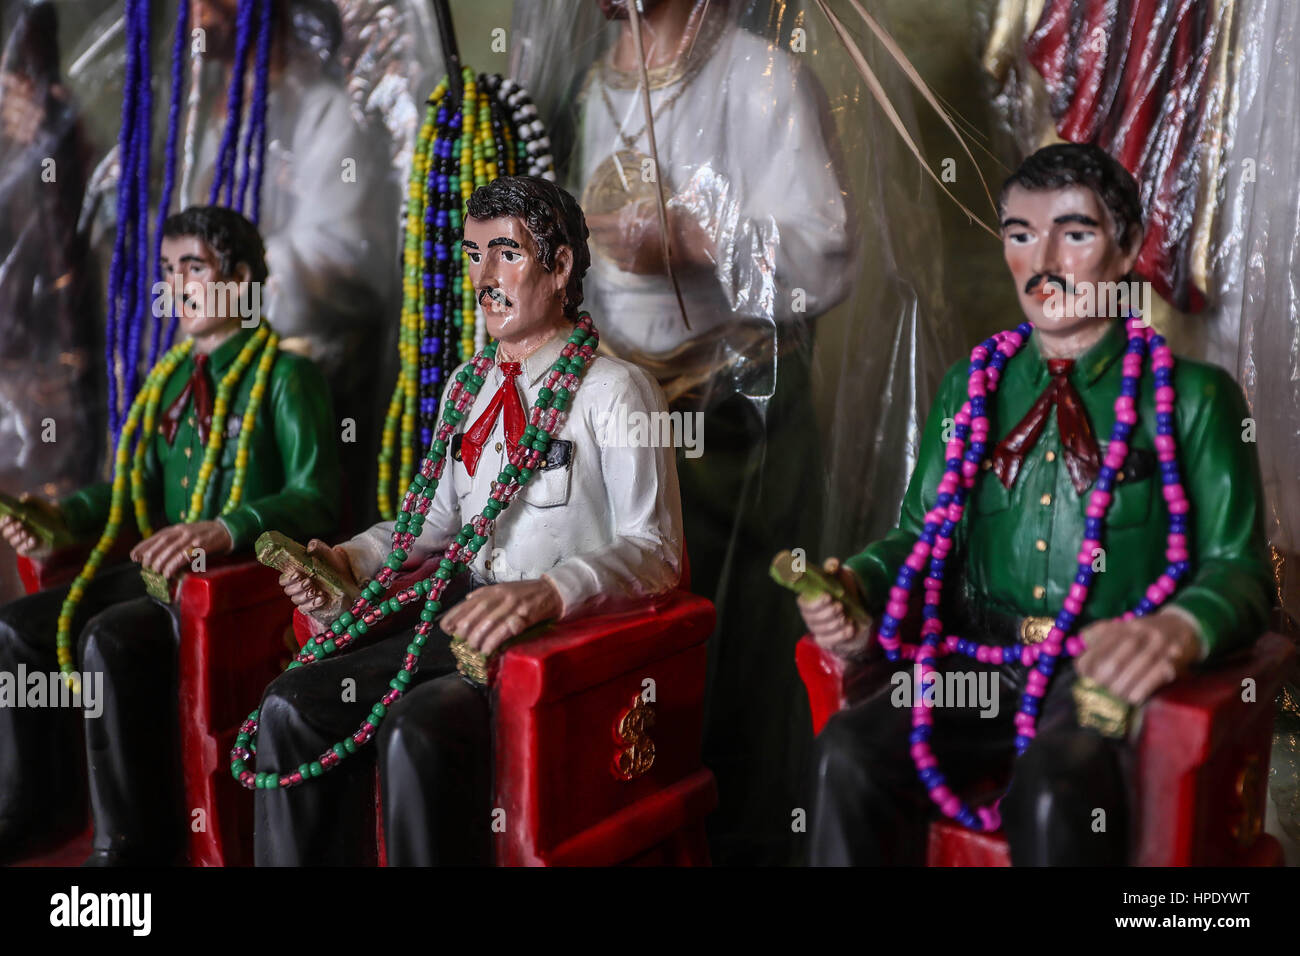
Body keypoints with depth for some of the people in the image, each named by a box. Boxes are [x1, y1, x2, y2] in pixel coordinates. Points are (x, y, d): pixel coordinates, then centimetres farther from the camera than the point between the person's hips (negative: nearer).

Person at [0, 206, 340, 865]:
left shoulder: (285, 376, -8)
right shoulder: (173, 376, 16)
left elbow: (314, 500, -18)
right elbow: (140, 483, 21)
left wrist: (226, 528, -35)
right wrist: (63, 513, 3)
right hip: (163, 570, 8)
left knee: (111, 637, -29)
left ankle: (131, 843, -13)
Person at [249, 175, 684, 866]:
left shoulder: (614, 390, -7)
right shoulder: (468, 384, 17)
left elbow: (654, 554, -14)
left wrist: (547, 592, -30)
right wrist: (350, 559, 8)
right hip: (469, 626, 7)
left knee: (419, 730, -31)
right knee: (293, 704, -11)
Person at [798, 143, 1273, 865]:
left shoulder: (1193, 398, 3)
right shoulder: (971, 387, 15)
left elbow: (1239, 568, -3)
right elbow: (923, 532, 16)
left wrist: (1180, 629, -27)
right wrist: (857, 583, -6)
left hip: (1108, 678, -3)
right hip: (979, 666, 3)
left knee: (1053, 792, -36)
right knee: (847, 753, -26)